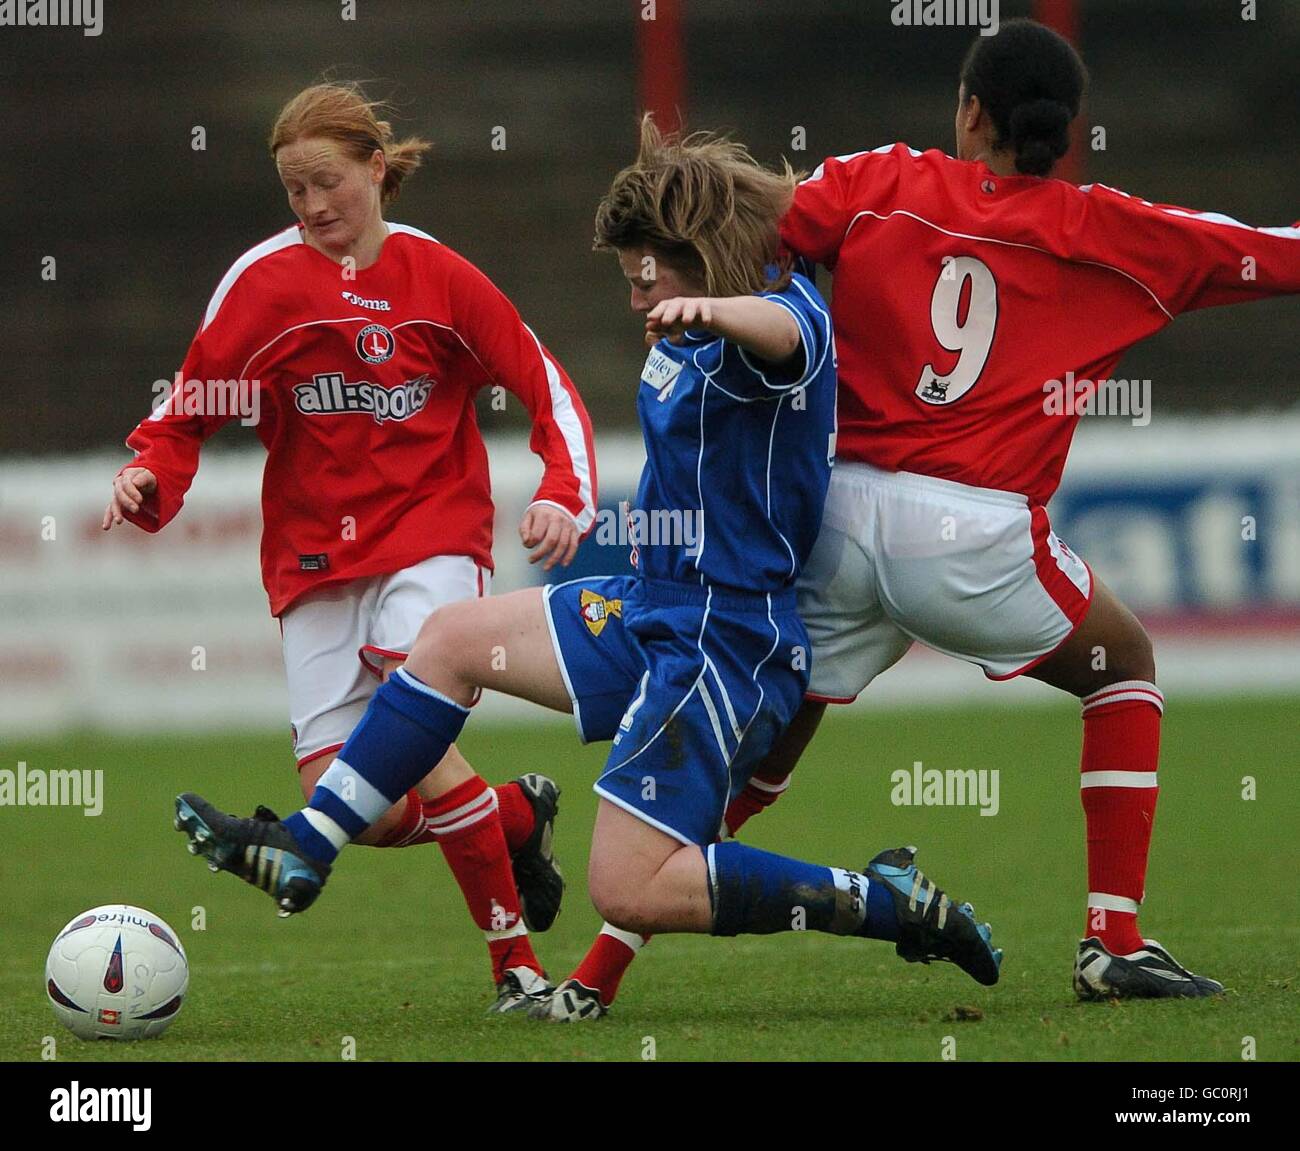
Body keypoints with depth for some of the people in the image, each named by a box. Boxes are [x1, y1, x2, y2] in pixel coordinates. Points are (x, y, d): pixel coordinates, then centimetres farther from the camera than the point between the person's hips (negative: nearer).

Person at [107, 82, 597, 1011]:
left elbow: (547, 388, 5)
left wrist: (563, 496, -10)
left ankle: (516, 961, -14)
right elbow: (191, 411, 5)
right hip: (314, 555, 2)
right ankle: (520, 814, 19)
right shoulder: (265, 282, 1)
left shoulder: (437, 276, 0)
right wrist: (148, 475, -15)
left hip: (432, 540, -2)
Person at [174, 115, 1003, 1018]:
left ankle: (888, 903, -9)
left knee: (628, 891, -16)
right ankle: (302, 851, 24)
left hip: (723, 641, -10)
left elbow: (778, 328, -47)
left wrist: (711, 312, -67)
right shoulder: (689, 339, 10)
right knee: (453, 639, 15)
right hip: (657, 607, 10)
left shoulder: (793, 311, -19)